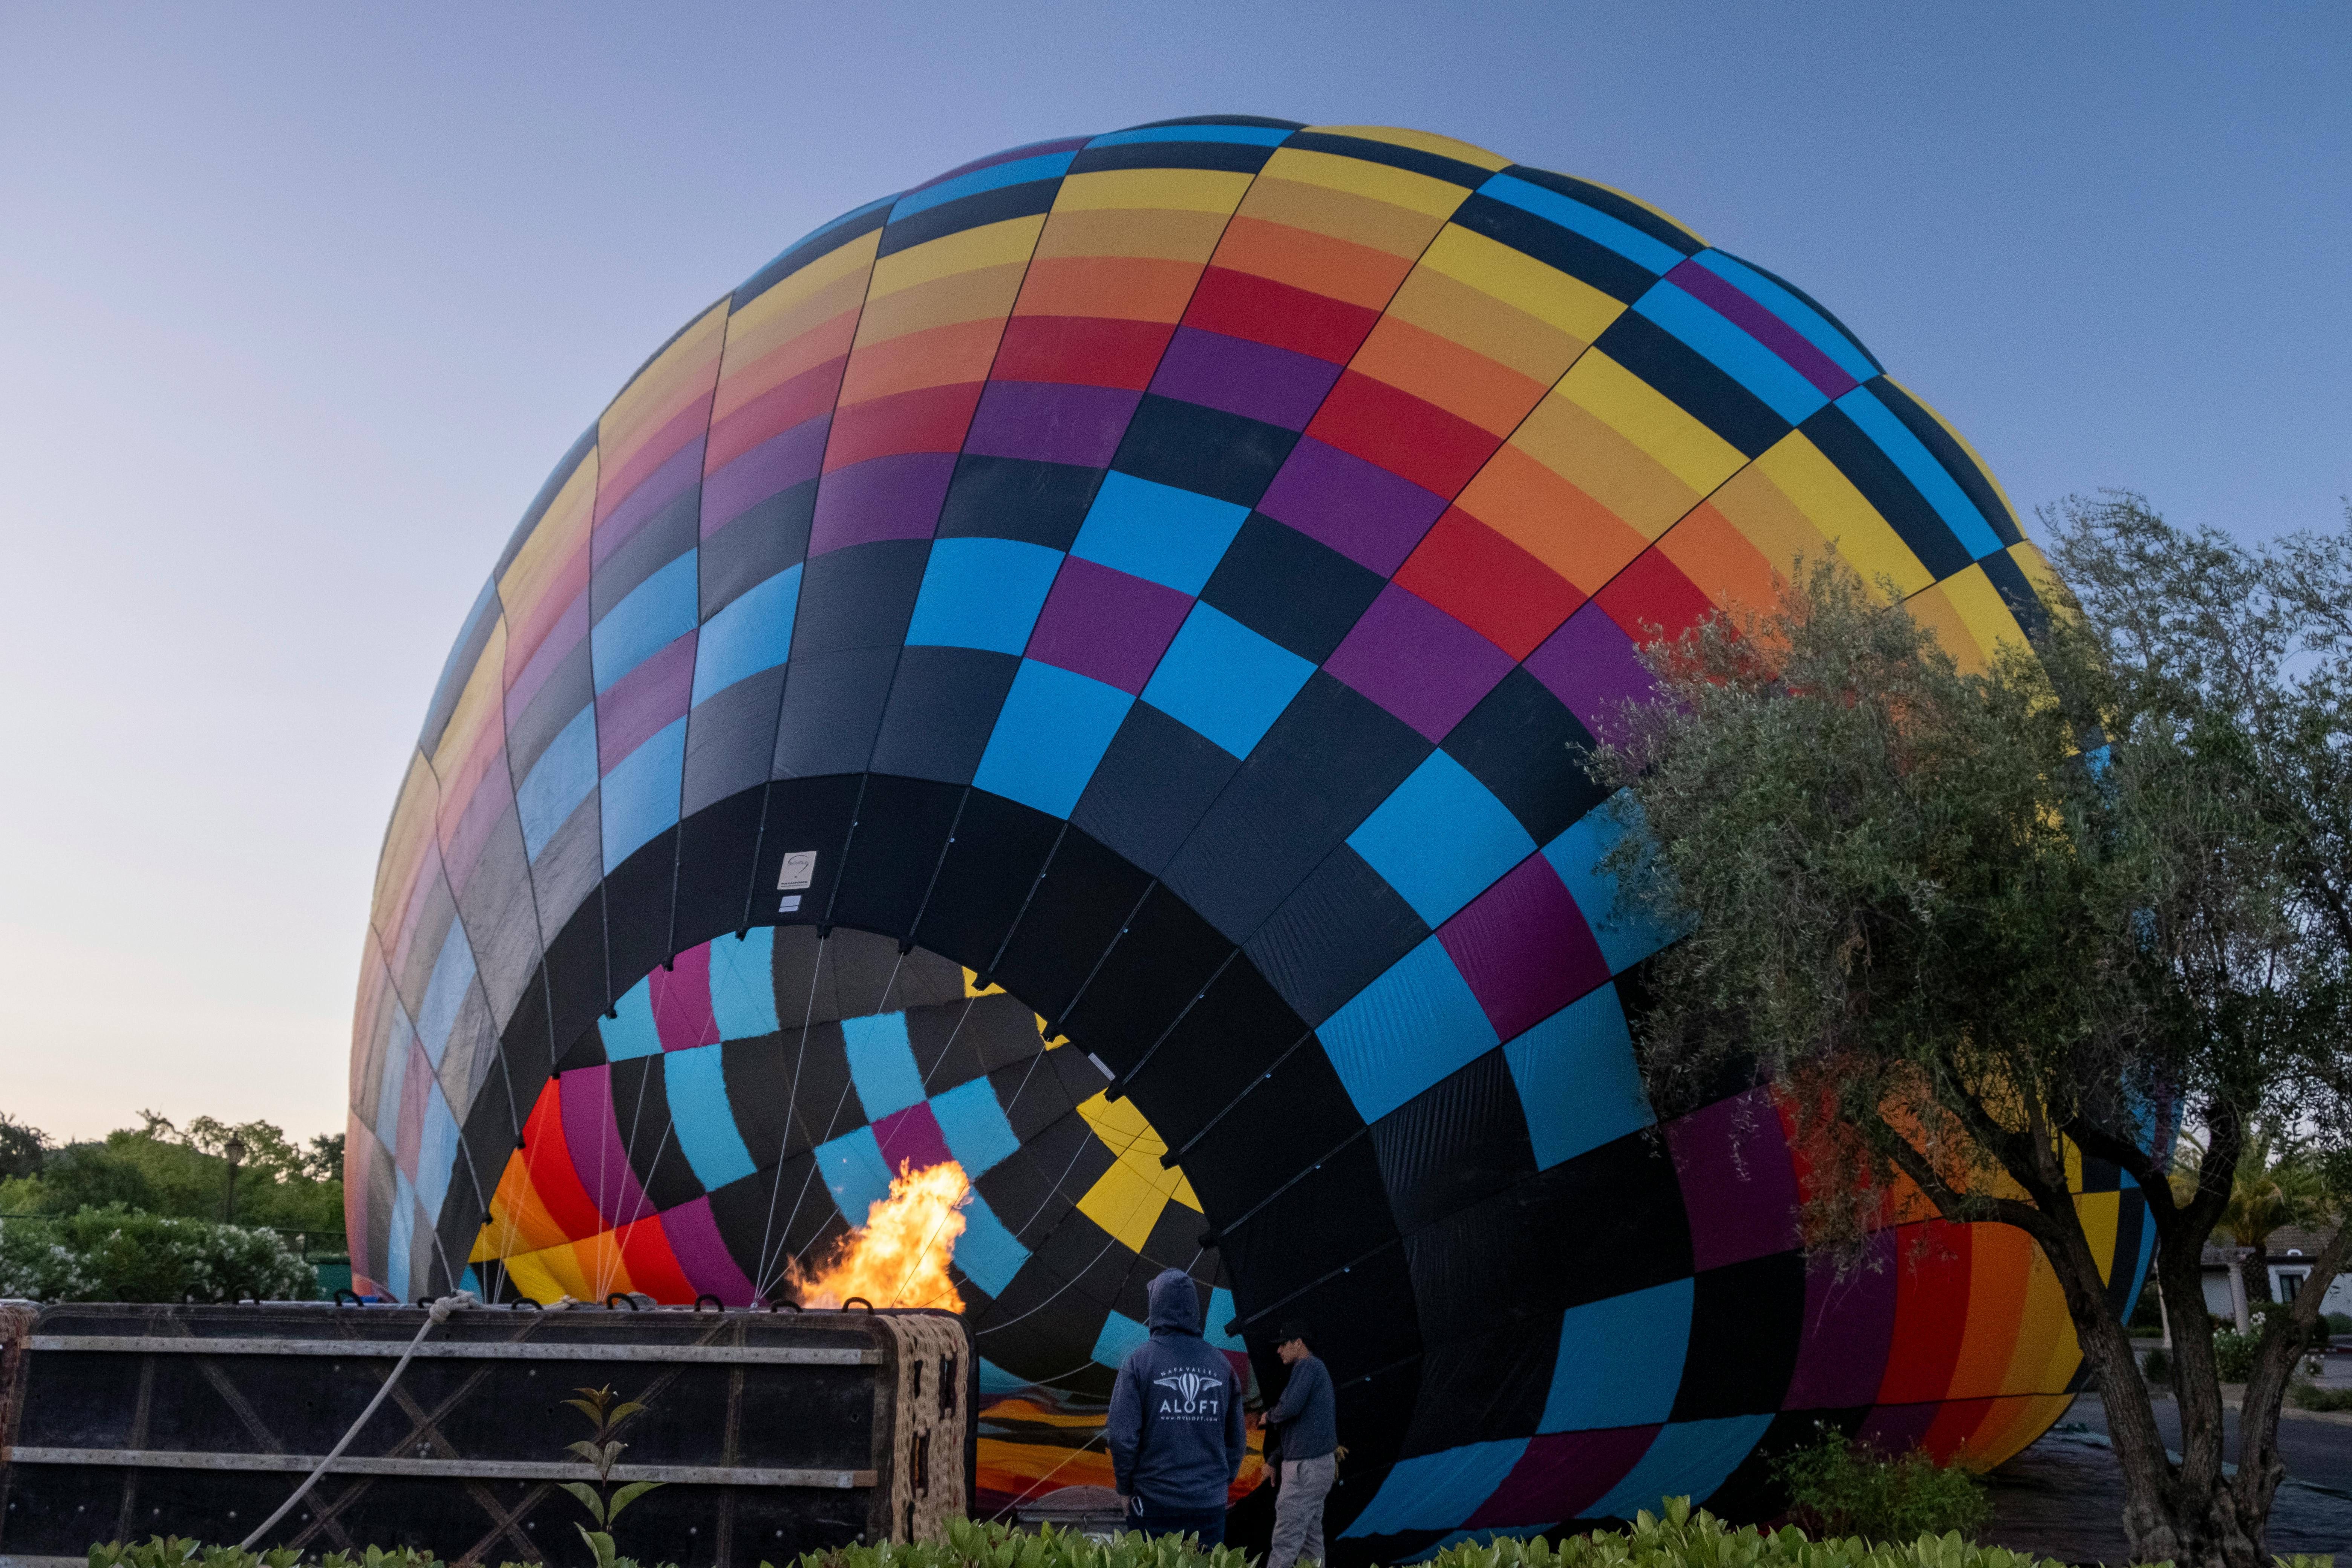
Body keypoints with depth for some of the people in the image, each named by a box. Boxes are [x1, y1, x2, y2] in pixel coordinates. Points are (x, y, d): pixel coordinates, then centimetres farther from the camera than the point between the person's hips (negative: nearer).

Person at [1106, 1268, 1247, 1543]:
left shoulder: (1139, 1360, -6)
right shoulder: (1221, 1365, 5)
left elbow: (1122, 1436, -11)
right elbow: (1237, 1439, 10)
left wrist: (1125, 1488, 2)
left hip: (1154, 1502, -3)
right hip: (1209, 1505, 3)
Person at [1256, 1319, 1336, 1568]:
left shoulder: (1307, 1367, -13)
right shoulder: (1320, 1367, 19)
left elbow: (1289, 1407, -24)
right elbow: (1332, 1415, 28)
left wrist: (1269, 1416, -5)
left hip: (1305, 1466, -10)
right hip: (1321, 1462, 10)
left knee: (1287, 1540, -12)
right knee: (1311, 1537, 9)